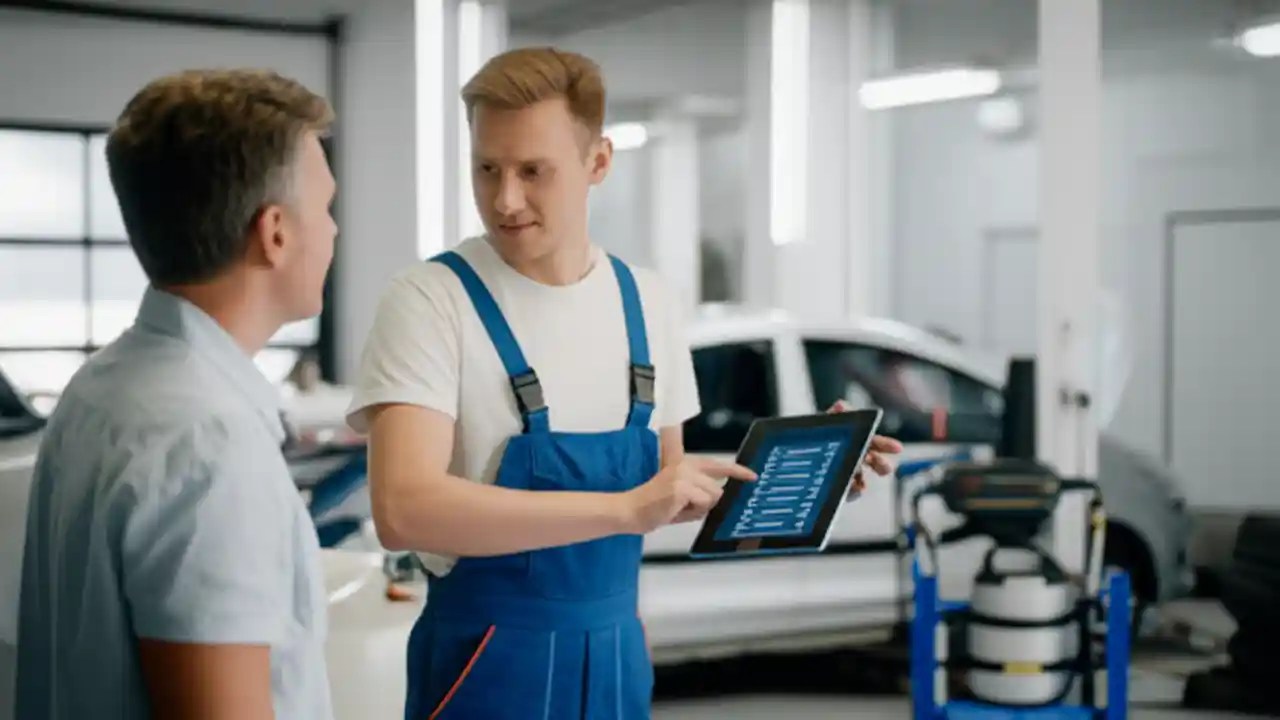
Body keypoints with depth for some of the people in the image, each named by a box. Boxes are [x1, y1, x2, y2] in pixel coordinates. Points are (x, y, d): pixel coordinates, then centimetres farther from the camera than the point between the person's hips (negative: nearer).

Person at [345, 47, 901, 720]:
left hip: (617, 654, 5)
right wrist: (626, 508, -29)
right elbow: (403, 509, -27)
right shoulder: (429, 300, -15)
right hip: (488, 662, -5)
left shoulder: (647, 303, 1)